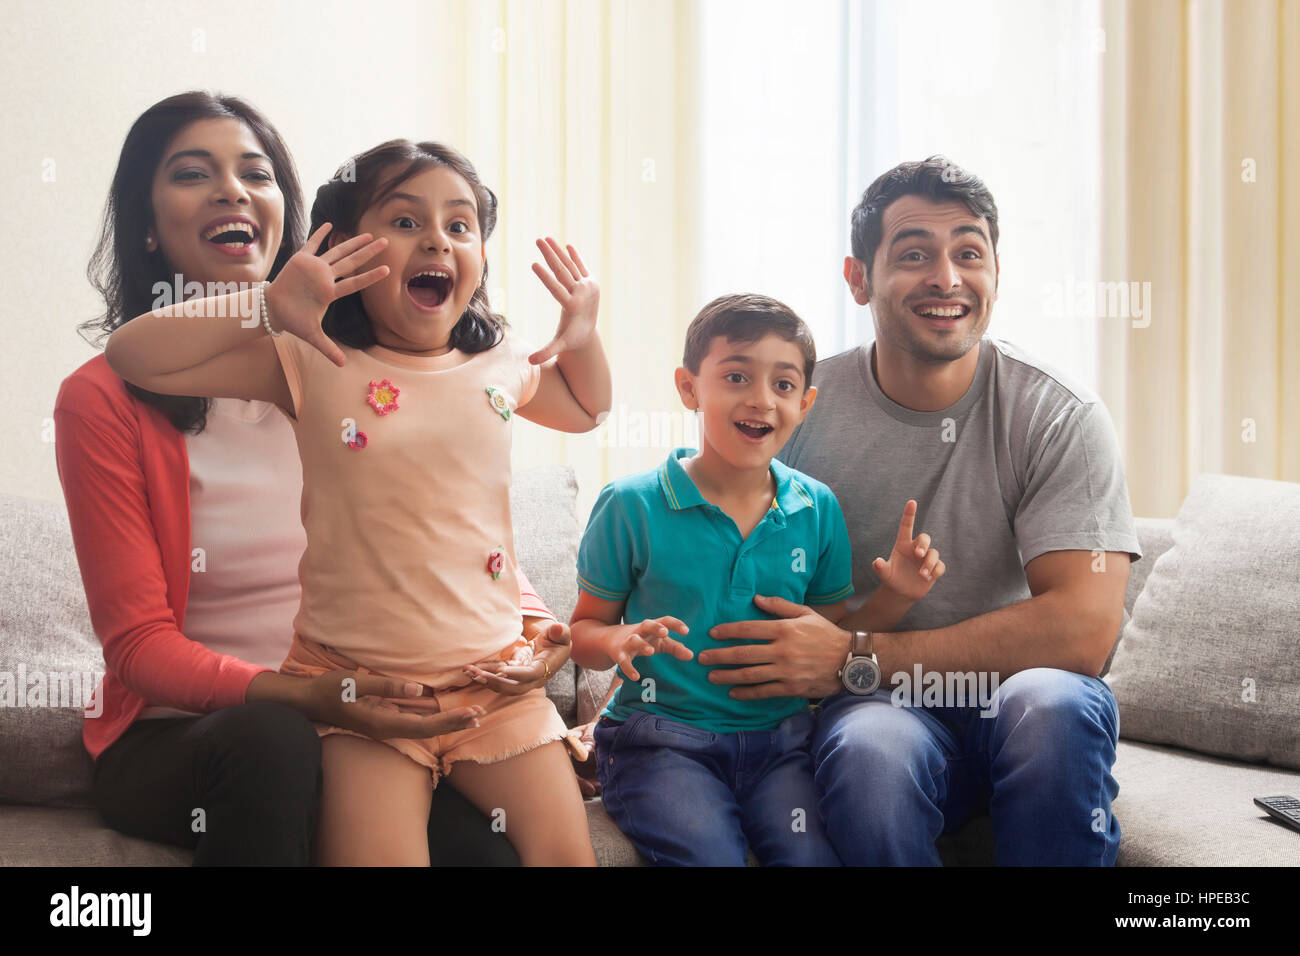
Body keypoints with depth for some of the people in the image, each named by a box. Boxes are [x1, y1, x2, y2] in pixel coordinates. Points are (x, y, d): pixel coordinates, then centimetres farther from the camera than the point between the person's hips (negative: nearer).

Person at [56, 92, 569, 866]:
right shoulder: (102, 401, -7)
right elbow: (140, 641, -10)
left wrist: (530, 621, -16)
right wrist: (298, 695, -28)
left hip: (357, 719, 2)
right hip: (178, 736, -1)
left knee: (490, 843, -27)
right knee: (268, 740, -37)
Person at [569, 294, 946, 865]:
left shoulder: (818, 509, 5)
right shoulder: (633, 506, -5)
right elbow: (586, 627, 1)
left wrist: (894, 597, -4)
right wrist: (621, 641, -21)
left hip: (778, 740, 3)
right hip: (662, 741, -2)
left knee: (812, 855, -21)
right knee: (710, 855, -26)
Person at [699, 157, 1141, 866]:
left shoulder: (1061, 417, -8)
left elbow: (1083, 628, -18)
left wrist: (856, 658, -22)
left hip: (1015, 686, 0)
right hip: (876, 705, 0)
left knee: (1050, 702, -34)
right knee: (870, 748, -34)